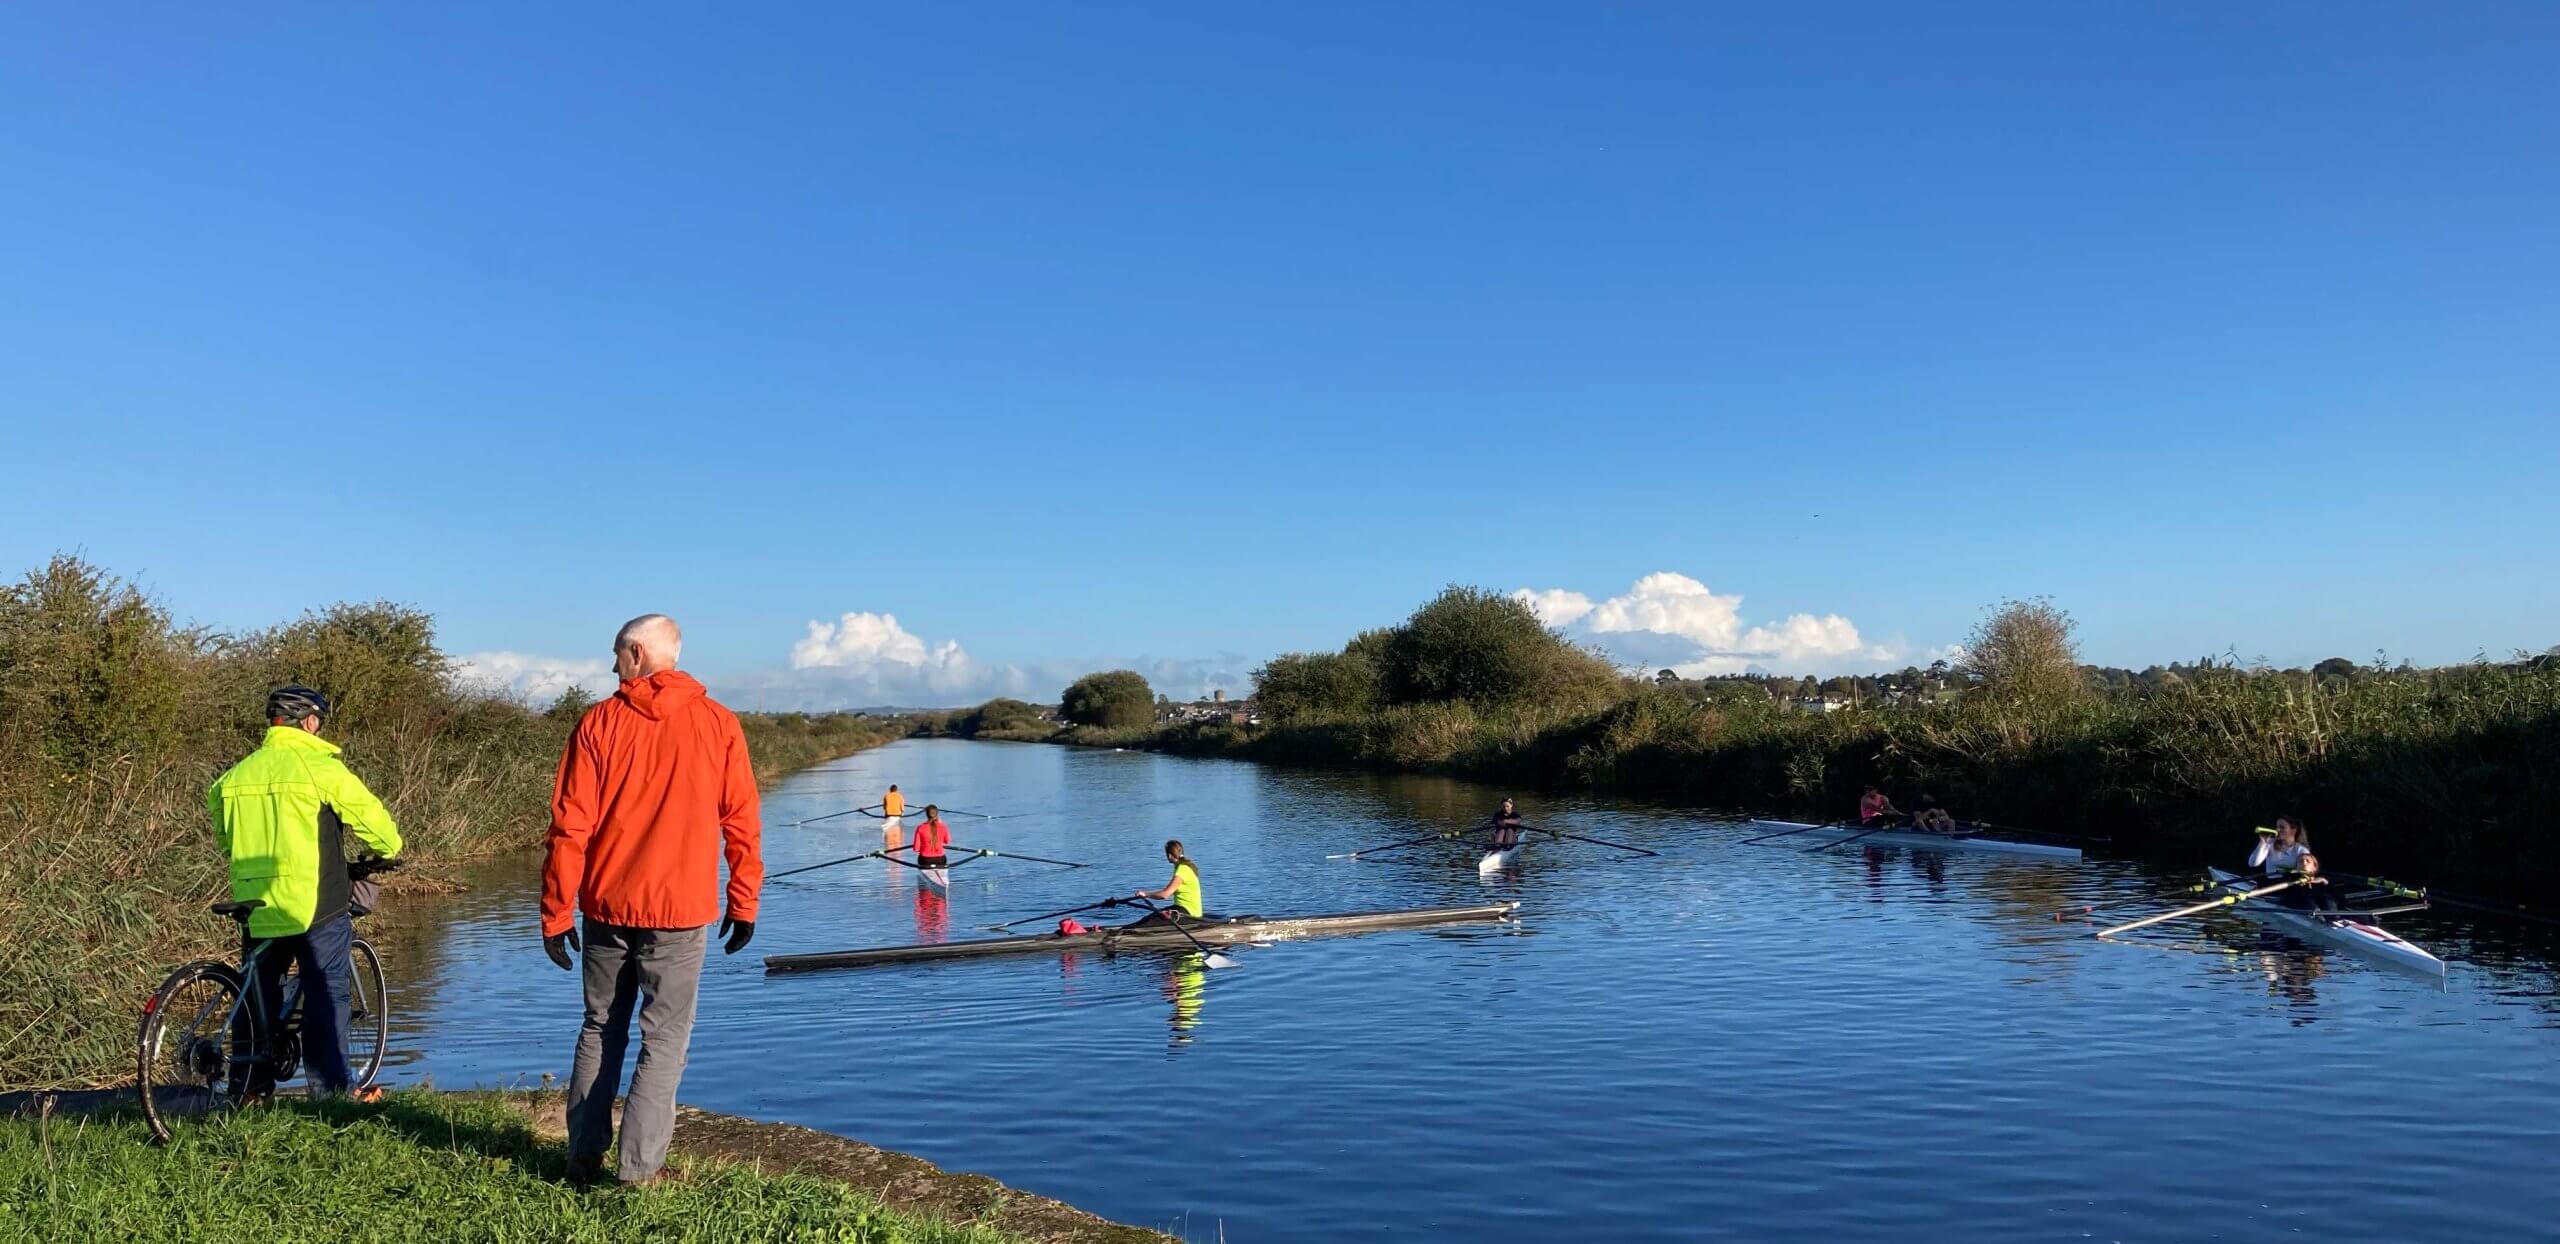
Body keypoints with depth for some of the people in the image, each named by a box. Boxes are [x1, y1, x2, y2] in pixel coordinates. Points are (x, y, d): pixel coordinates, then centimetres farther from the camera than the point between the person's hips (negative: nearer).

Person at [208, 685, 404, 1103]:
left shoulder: (235, 775, 9)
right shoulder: (322, 768, -9)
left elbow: (222, 835, 21)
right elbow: (372, 817, -5)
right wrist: (388, 850, 15)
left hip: (256, 906, 6)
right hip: (316, 905, -5)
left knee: (259, 994, 17)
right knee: (326, 994, 2)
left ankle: (253, 1086, 23)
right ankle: (331, 1087, 4)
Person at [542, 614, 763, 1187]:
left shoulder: (599, 724, -2)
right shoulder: (718, 724, -2)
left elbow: (569, 825, -3)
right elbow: (741, 821, -1)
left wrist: (556, 913, 3)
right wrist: (743, 902, 8)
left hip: (607, 907, 2)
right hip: (680, 909, -2)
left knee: (600, 1031, 17)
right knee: (665, 1038, 5)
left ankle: (584, 1157, 21)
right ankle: (640, 1168, 2)